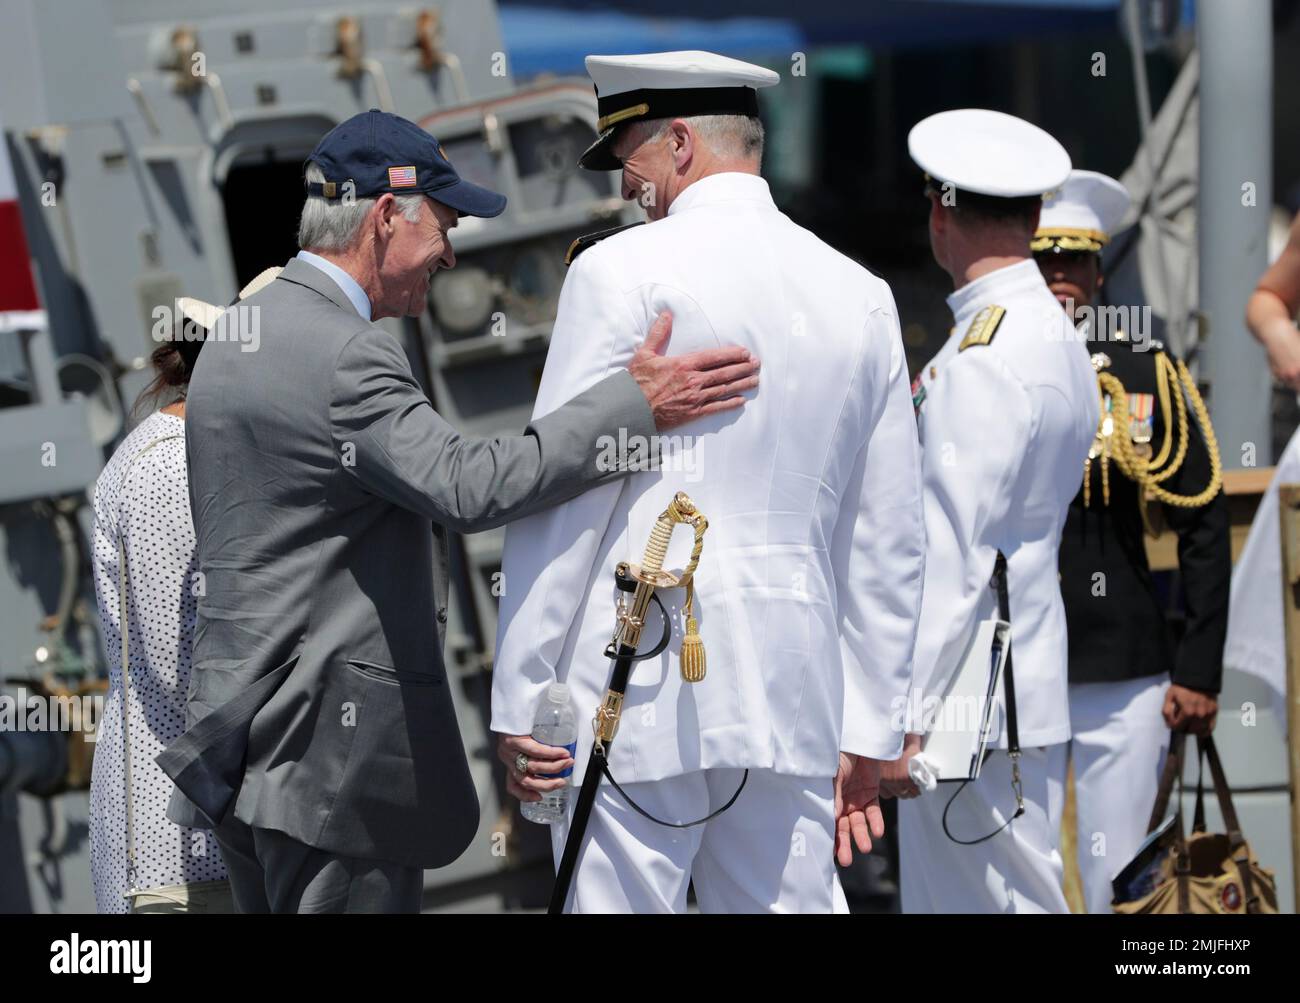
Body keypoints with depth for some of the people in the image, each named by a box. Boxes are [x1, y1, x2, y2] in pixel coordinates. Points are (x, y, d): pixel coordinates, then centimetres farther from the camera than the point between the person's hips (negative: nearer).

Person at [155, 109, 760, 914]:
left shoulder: (232, 340, 15)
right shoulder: (347, 356, -17)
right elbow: (470, 487, -30)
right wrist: (636, 405, -29)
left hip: (242, 739, 10)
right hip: (333, 753, -10)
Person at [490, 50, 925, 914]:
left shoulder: (623, 272, -4)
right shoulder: (860, 295, 12)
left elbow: (561, 495, -7)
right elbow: (888, 541, 14)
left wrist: (519, 700, -3)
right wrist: (866, 733, 19)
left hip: (641, 682, -5)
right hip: (792, 690, 5)